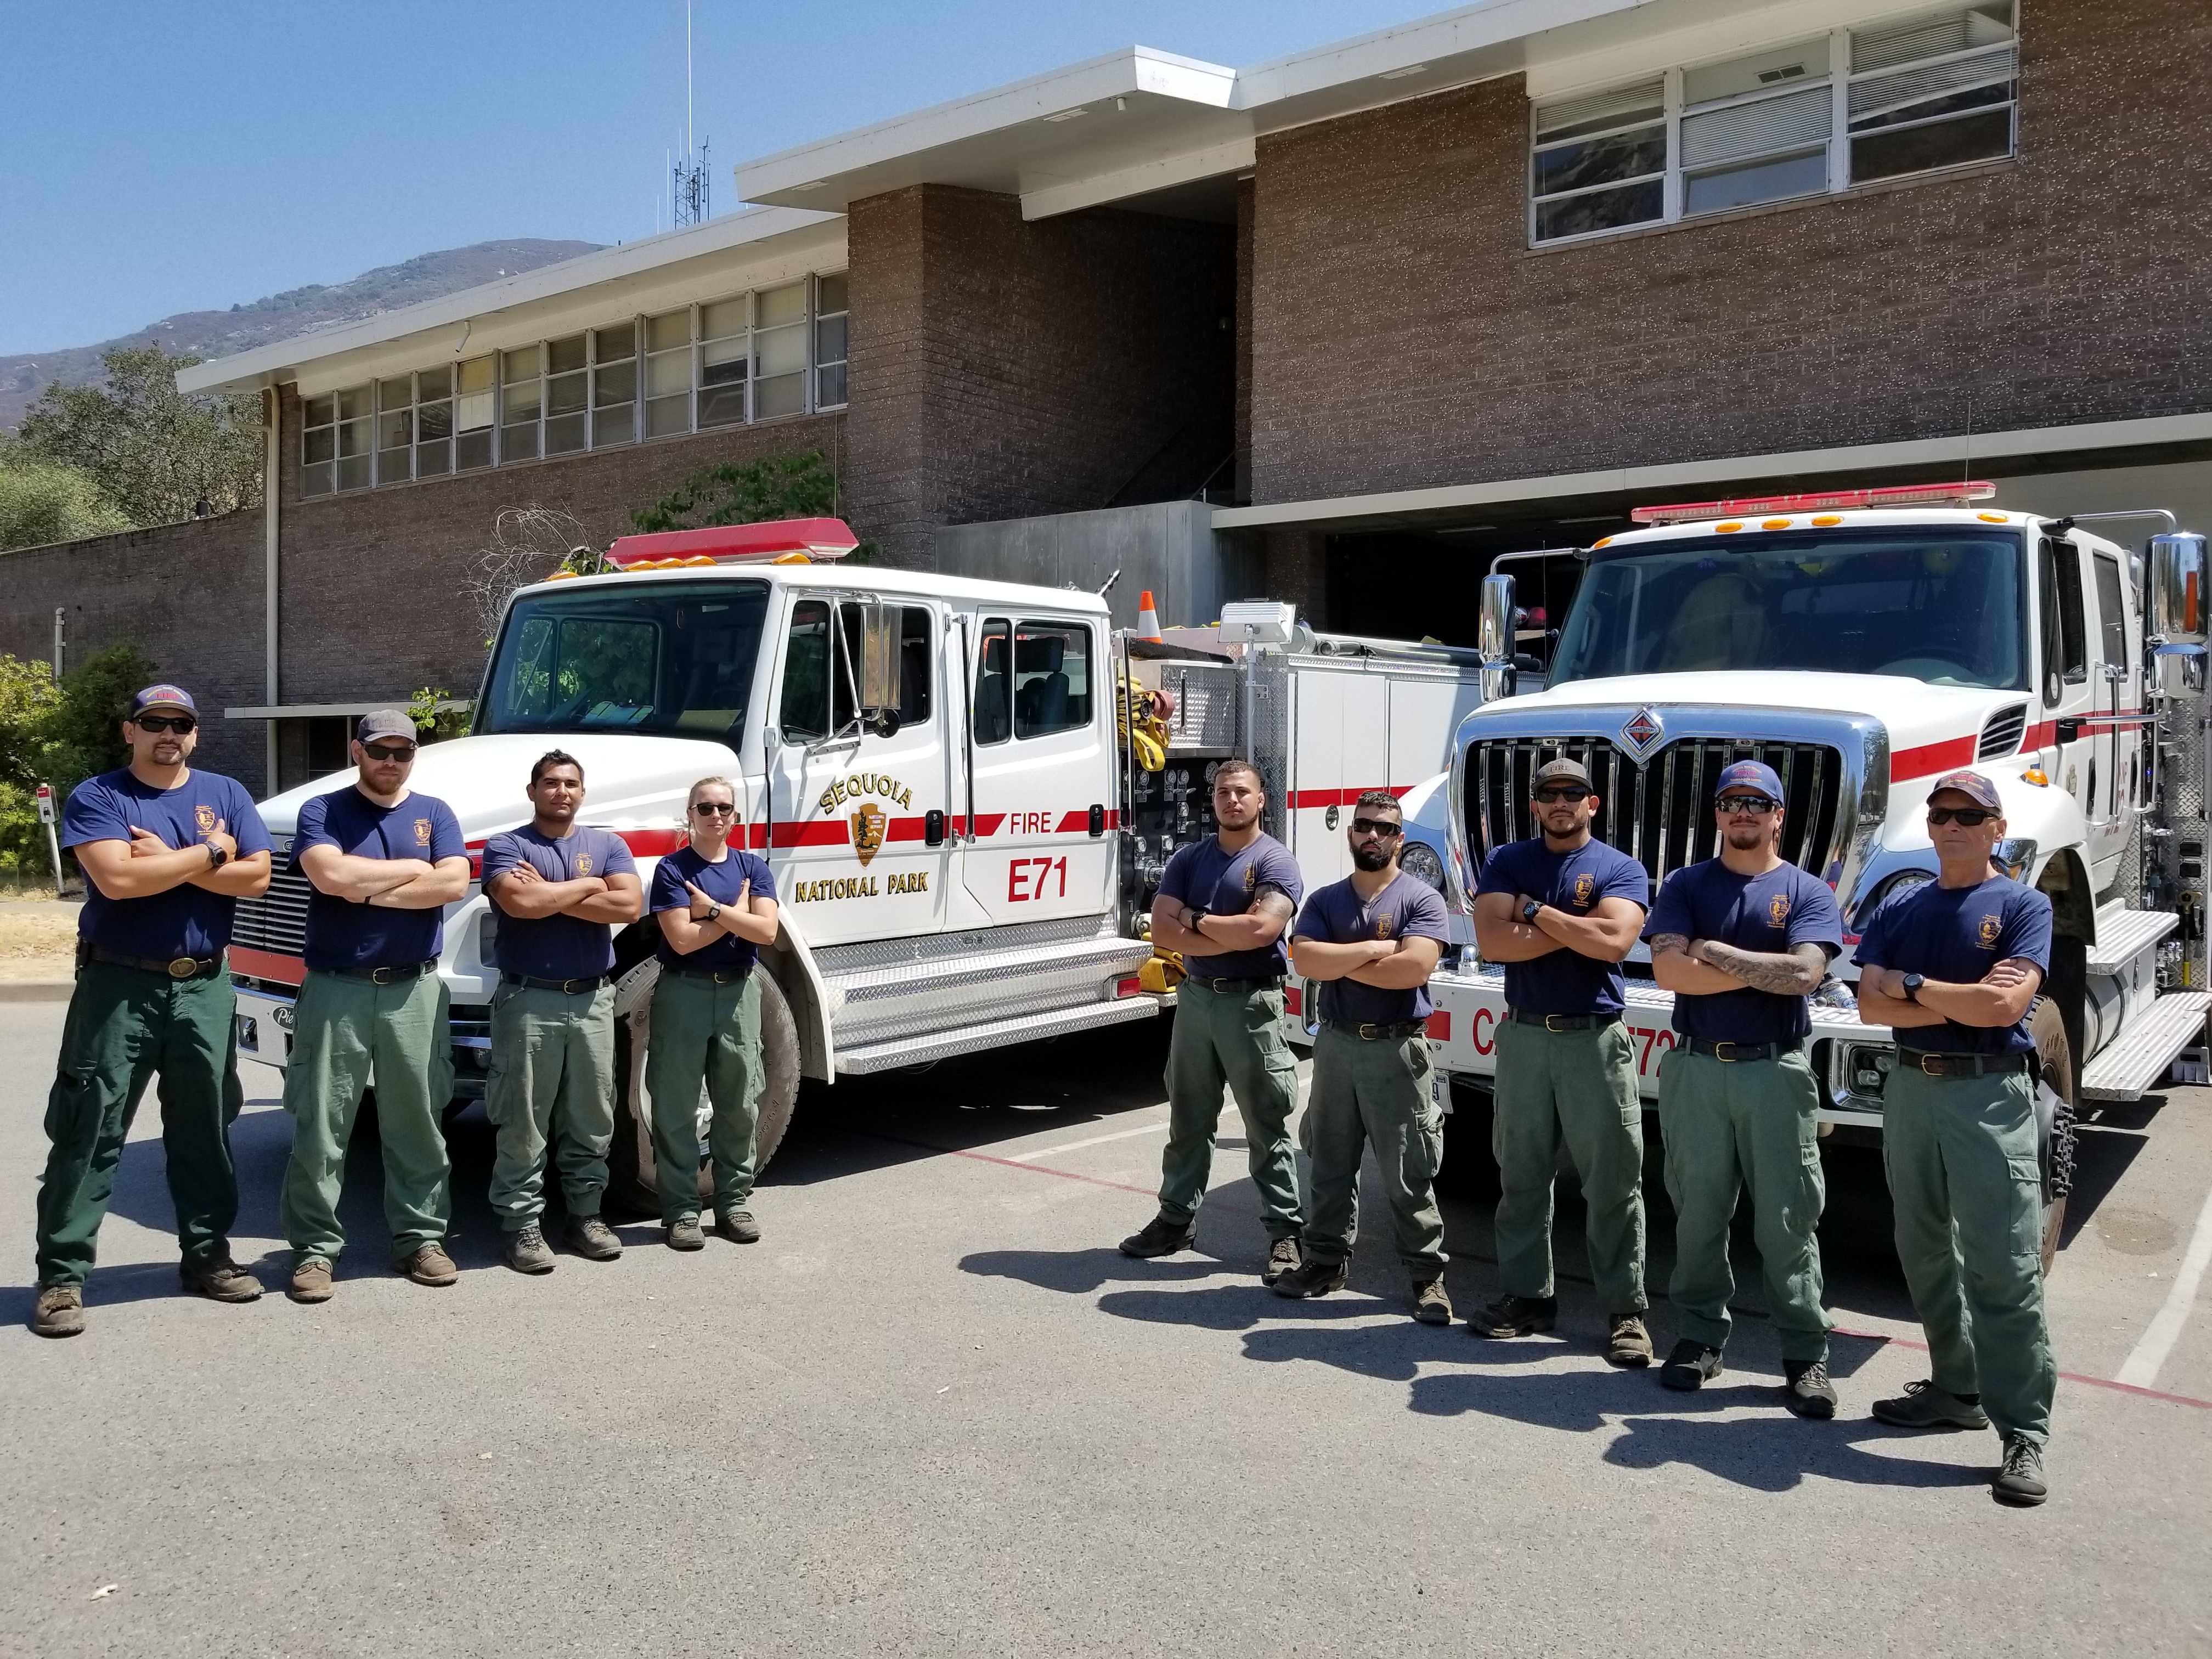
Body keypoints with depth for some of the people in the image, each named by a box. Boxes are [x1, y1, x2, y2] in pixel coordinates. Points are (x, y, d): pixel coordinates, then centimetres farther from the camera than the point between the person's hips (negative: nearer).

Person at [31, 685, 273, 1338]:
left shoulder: (225, 793, 8)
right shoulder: (97, 797, -3)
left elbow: (256, 876, -3)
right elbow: (118, 879, -20)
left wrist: (169, 860, -11)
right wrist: (208, 852, -12)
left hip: (205, 986, 4)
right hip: (119, 985, -4)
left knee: (205, 1127, 12)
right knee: (89, 1131, -2)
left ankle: (208, 1254, 24)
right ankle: (62, 1276, 5)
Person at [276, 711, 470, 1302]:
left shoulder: (435, 813, 10)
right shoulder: (322, 811, 4)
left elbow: (454, 882, -7)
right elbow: (331, 875, -16)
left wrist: (367, 889, -10)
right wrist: (414, 868, -6)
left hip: (415, 990, 2)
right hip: (336, 988, -2)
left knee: (418, 1122, 7)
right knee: (320, 1126, 0)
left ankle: (421, 1237, 16)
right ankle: (315, 1247, 9)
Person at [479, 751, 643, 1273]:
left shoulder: (608, 844, 11)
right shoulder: (505, 846, 2)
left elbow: (629, 905, -6)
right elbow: (520, 902, -18)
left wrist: (548, 895, -8)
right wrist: (589, 886, -7)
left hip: (593, 999, 3)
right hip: (529, 1000, -3)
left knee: (591, 1120, 9)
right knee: (524, 1123, 0)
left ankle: (585, 1214, 20)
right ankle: (522, 1224, 7)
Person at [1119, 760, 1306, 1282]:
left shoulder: (1276, 862, -6)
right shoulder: (1188, 859, 9)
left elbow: (1260, 929, -22)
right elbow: (1163, 931, -3)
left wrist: (1196, 919, -8)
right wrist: (1230, 938, -12)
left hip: (1251, 1003, -5)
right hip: (1195, 997, 5)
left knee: (1266, 1124, 0)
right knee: (1188, 1119, 13)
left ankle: (1286, 1233, 7)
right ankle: (1177, 1218, 24)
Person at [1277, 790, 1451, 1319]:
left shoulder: (1421, 899, -3)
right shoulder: (1324, 901, 8)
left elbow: (1415, 967, -19)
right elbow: (1305, 961, -8)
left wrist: (1337, 962, -9)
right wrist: (1376, 947, -14)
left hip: (1397, 1050, -4)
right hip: (1335, 1044, 4)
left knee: (1408, 1173, 0)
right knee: (1330, 1164, 12)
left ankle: (1427, 1274, 9)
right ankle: (1326, 1259, 24)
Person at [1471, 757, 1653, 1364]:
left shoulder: (1622, 870, 1)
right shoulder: (1507, 862, 6)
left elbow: (1614, 943, -18)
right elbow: (1492, 941, -9)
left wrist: (1537, 911, -10)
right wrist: (1576, 929, -10)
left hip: (1596, 1039, -2)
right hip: (1523, 1035, 3)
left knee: (1613, 1182, 1)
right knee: (1521, 1176, 10)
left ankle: (1625, 1311, 9)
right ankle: (1526, 1295, 22)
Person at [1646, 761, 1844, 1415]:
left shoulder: (1808, 892, 4)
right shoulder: (1686, 885, 7)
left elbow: (1805, 973, -14)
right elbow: (1667, 968, -9)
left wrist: (1716, 953, -10)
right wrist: (1766, 970, -10)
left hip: (1776, 1072, -1)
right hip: (1697, 1067, 2)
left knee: (1786, 1219, 1)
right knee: (1698, 1212, 8)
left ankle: (1806, 1354, 10)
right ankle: (1700, 1335, 19)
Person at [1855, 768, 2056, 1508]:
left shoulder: (2022, 906, -1)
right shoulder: (1899, 910, 11)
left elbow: (2004, 1007, -16)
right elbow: (1872, 1006, -1)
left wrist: (1912, 984, -7)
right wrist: (1963, 999, -10)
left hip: (1990, 1093, -5)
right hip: (1911, 1087, 6)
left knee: (2002, 1266, -8)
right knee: (1926, 1252, 13)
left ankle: (2023, 1432, -4)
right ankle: (1957, 1388, 27)